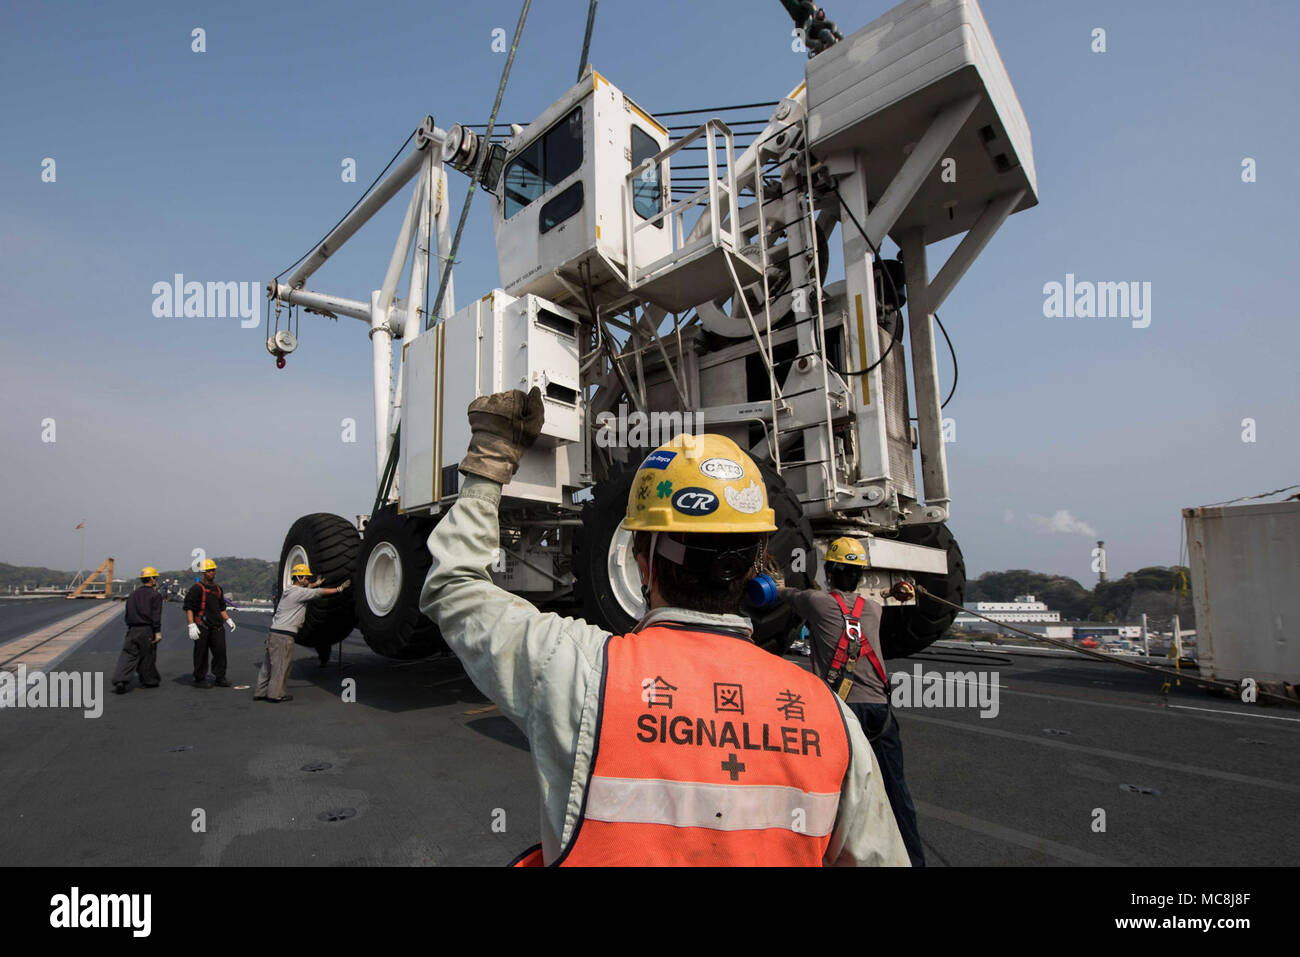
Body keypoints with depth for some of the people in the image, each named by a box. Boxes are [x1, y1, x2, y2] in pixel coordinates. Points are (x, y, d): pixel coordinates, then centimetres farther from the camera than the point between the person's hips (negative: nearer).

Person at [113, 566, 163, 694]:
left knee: (128, 656, 3)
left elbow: (128, 614, 17)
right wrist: (158, 632, -12)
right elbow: (156, 615, -13)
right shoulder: (155, 595, -7)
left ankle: (120, 681, -12)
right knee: (147, 656, 6)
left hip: (132, 630, 5)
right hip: (147, 630, -5)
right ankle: (149, 681, 19)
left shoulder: (133, 594, 13)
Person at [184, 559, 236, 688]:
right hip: (202, 627, -6)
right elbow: (188, 608, -10)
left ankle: (219, 678, 12)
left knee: (220, 651, 3)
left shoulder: (217, 588, 17)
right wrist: (191, 625, -18)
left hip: (216, 627, 6)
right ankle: (199, 680, 13)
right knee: (201, 654, 1)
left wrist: (228, 620, 16)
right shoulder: (197, 588, -6)